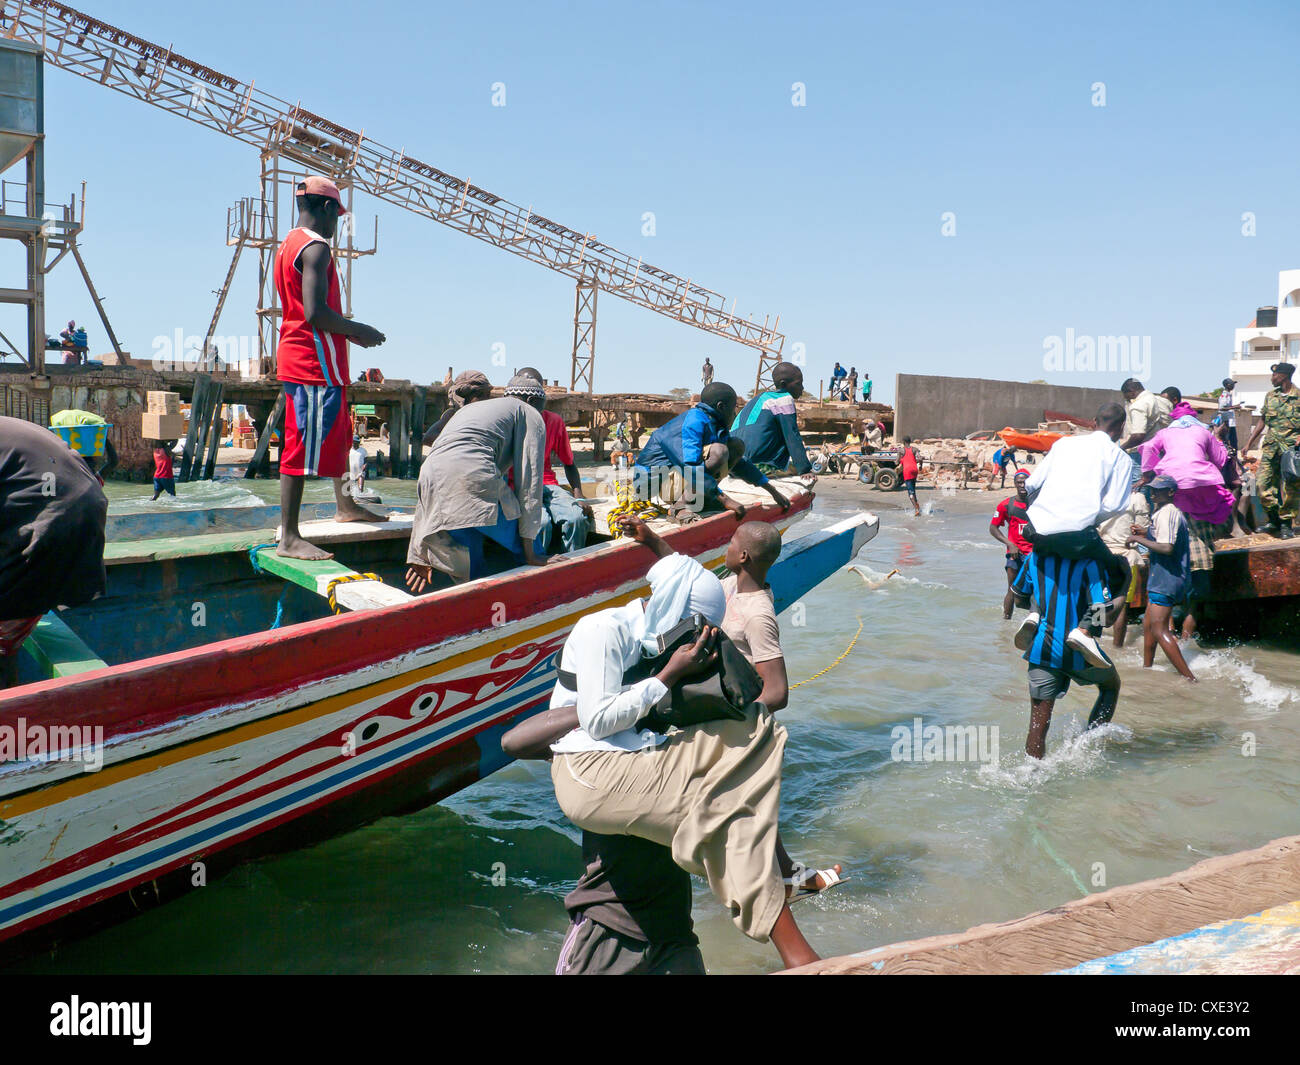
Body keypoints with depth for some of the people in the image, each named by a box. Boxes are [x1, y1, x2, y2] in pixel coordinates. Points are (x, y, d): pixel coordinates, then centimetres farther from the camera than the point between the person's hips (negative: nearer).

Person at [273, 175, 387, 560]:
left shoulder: (288, 246, 17)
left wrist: (348, 332, 22)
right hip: (315, 360, -11)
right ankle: (289, 539, -7)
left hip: (296, 354, 11)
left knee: (335, 431, 24)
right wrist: (359, 330, -11)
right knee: (304, 445, -9)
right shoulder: (316, 247, -14)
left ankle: (345, 505, 39)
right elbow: (315, 312, -24)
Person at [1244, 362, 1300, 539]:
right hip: (1271, 446, 4)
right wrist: (1250, 443, 17)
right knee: (1262, 482, -3)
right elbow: (1262, 421, 19)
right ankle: (1273, 520, 10)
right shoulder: (1270, 396, 12)